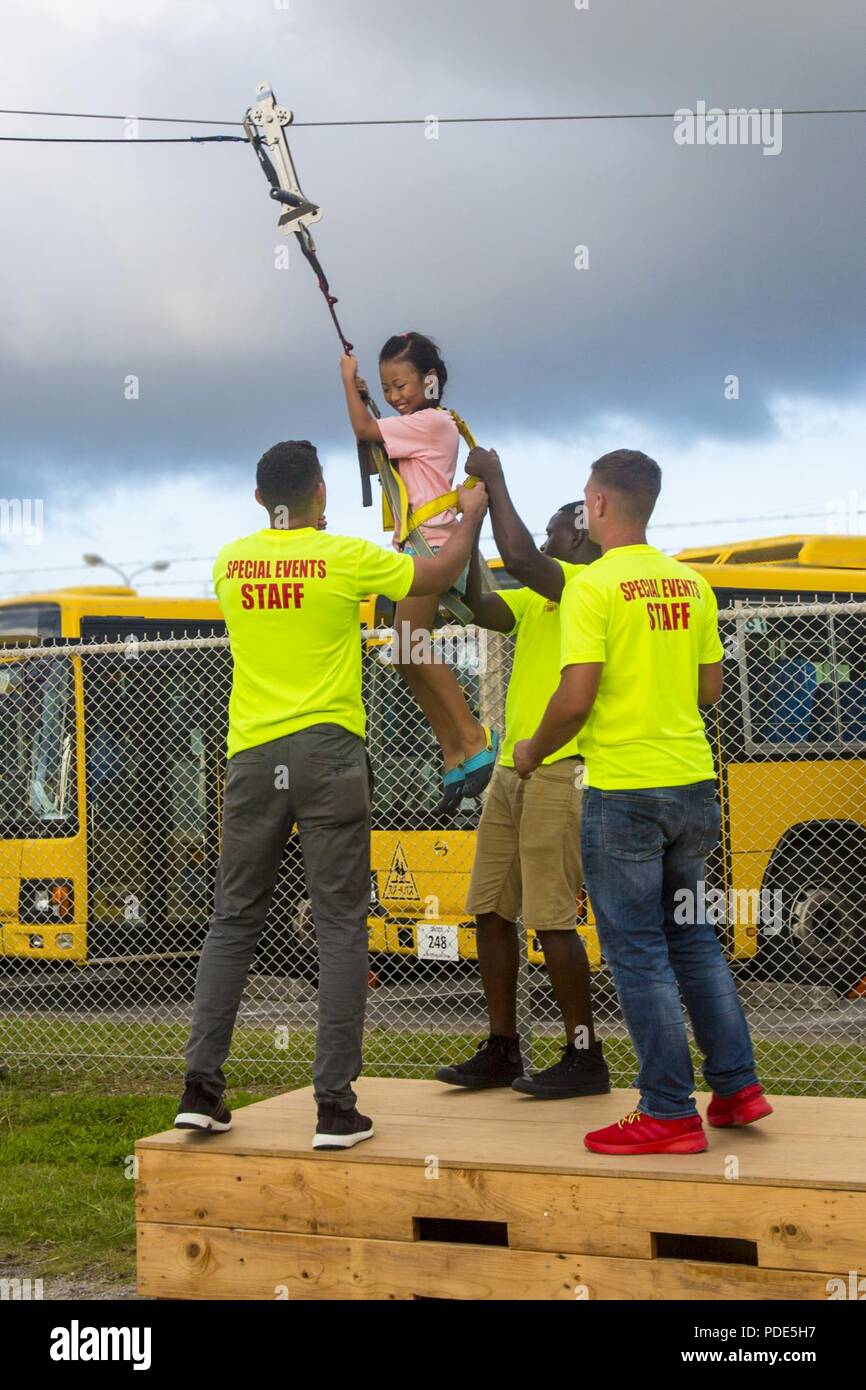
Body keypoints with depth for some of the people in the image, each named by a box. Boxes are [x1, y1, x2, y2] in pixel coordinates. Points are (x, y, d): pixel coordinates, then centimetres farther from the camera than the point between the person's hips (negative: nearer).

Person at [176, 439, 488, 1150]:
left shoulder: (230, 562, 5)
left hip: (251, 757, 4)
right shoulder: (346, 557, -5)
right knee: (341, 925, 0)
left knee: (234, 919, 12)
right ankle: (335, 1104, -2)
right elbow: (439, 574, 9)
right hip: (328, 752, -3)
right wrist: (473, 513, 27)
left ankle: (202, 1085, 8)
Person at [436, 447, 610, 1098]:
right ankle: (502, 1051, 17)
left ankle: (585, 1057, 0)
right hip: (512, 769, 9)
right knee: (491, 911, 9)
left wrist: (496, 479, -12)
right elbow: (481, 608, 7)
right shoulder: (538, 597, 20)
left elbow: (520, 557, -22)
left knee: (551, 918, -9)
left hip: (560, 770, -9)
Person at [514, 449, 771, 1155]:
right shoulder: (692, 584, 8)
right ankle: (738, 1086, 19)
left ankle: (670, 1113, 4)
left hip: (624, 790, -7)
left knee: (638, 951, 1)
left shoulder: (594, 586, -12)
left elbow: (576, 699, -17)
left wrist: (533, 752, 0)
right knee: (693, 937, 18)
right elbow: (711, 686, 13)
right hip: (692, 783, 7)